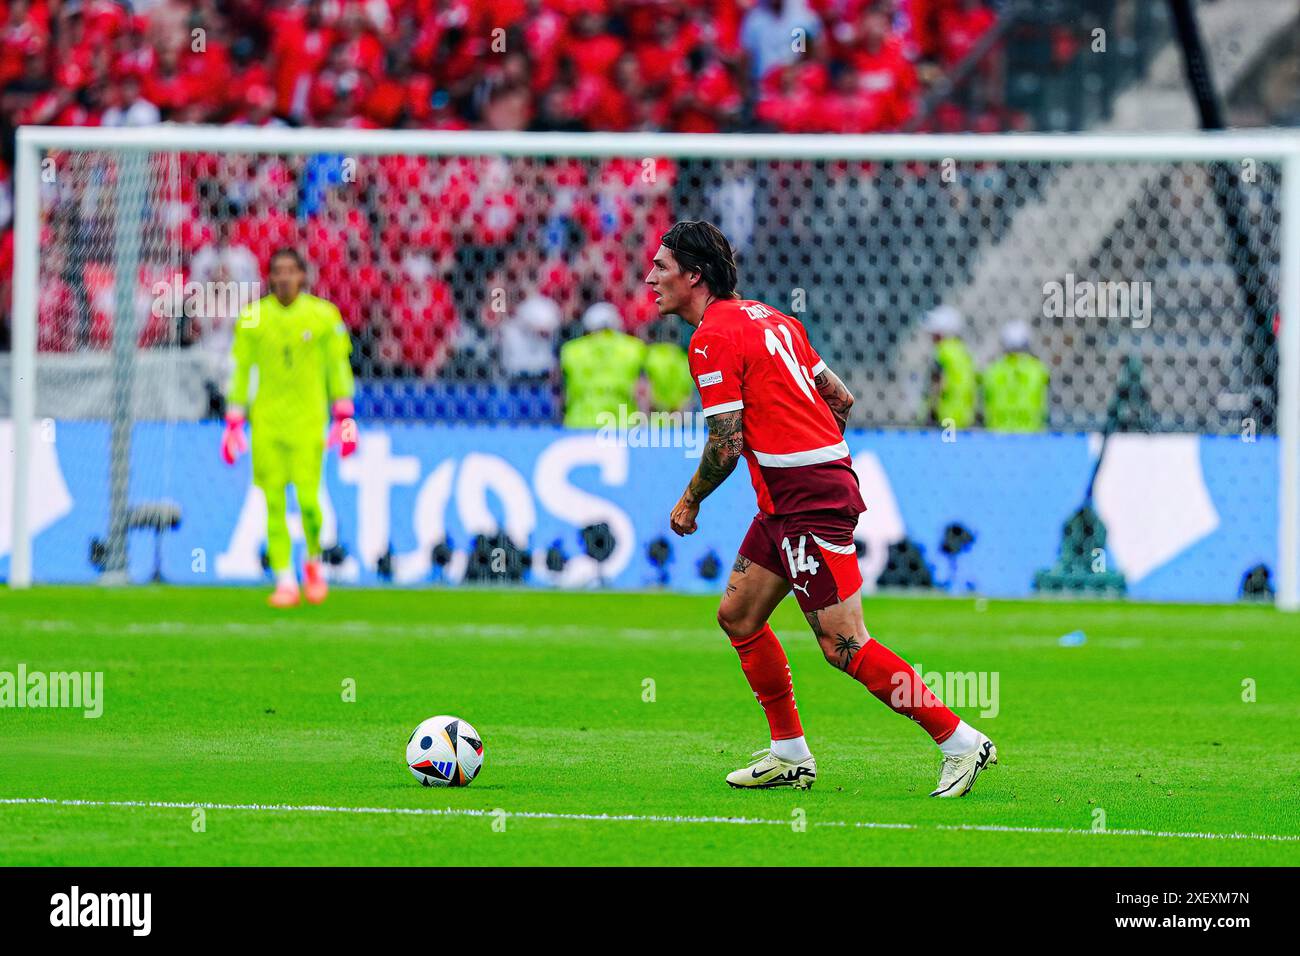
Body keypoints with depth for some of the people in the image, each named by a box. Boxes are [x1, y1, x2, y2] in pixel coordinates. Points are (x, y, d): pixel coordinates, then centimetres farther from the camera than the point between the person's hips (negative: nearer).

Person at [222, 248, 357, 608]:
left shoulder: (323, 315, 2)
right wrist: (233, 423, 6)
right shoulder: (252, 317, 5)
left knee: (307, 499, -10)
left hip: (308, 421, -1)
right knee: (274, 503, -4)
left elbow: (338, 367, 7)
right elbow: (240, 370, 9)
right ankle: (284, 580, 3)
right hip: (266, 421, 1)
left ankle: (313, 561, 16)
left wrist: (344, 418, 3)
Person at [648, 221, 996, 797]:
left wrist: (689, 503, -1)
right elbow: (841, 398, 19)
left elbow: (726, 444, -16)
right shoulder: (769, 319, 16)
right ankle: (789, 755, 18)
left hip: (808, 504, -10)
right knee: (737, 615, 15)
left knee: (844, 646, -9)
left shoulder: (713, 337, -12)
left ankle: (961, 743, -8)